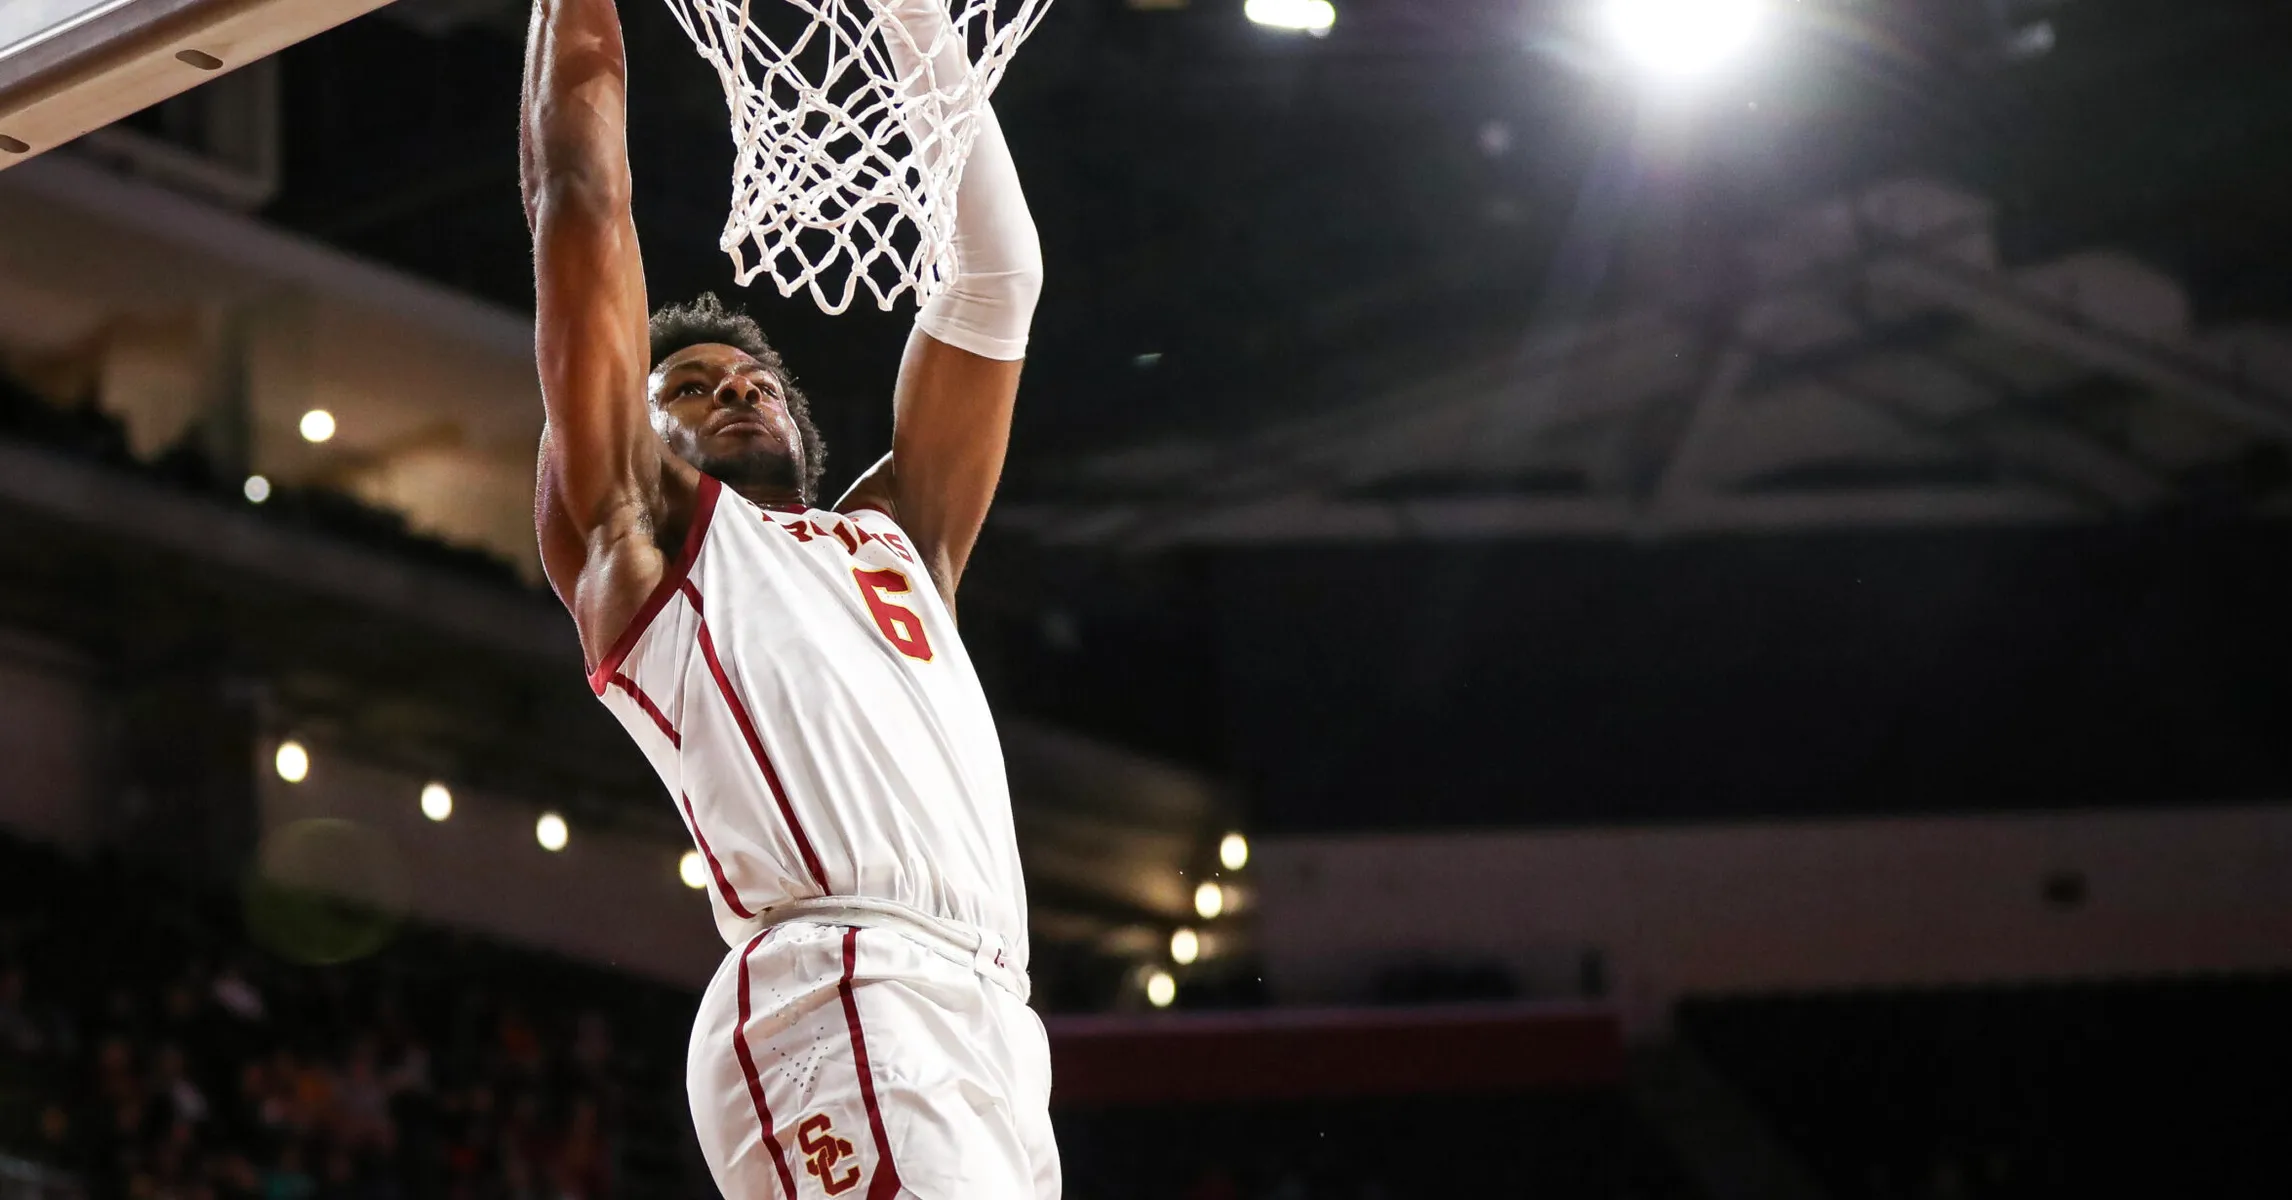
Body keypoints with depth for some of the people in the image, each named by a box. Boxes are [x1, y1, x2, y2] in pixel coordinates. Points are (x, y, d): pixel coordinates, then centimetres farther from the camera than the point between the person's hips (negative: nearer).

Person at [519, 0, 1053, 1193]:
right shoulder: (633, 530, 19)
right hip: (839, 1006, -6)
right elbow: (580, 200, 17)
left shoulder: (896, 537, 33)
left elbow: (995, 282, 32)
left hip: (990, 1018, 6)